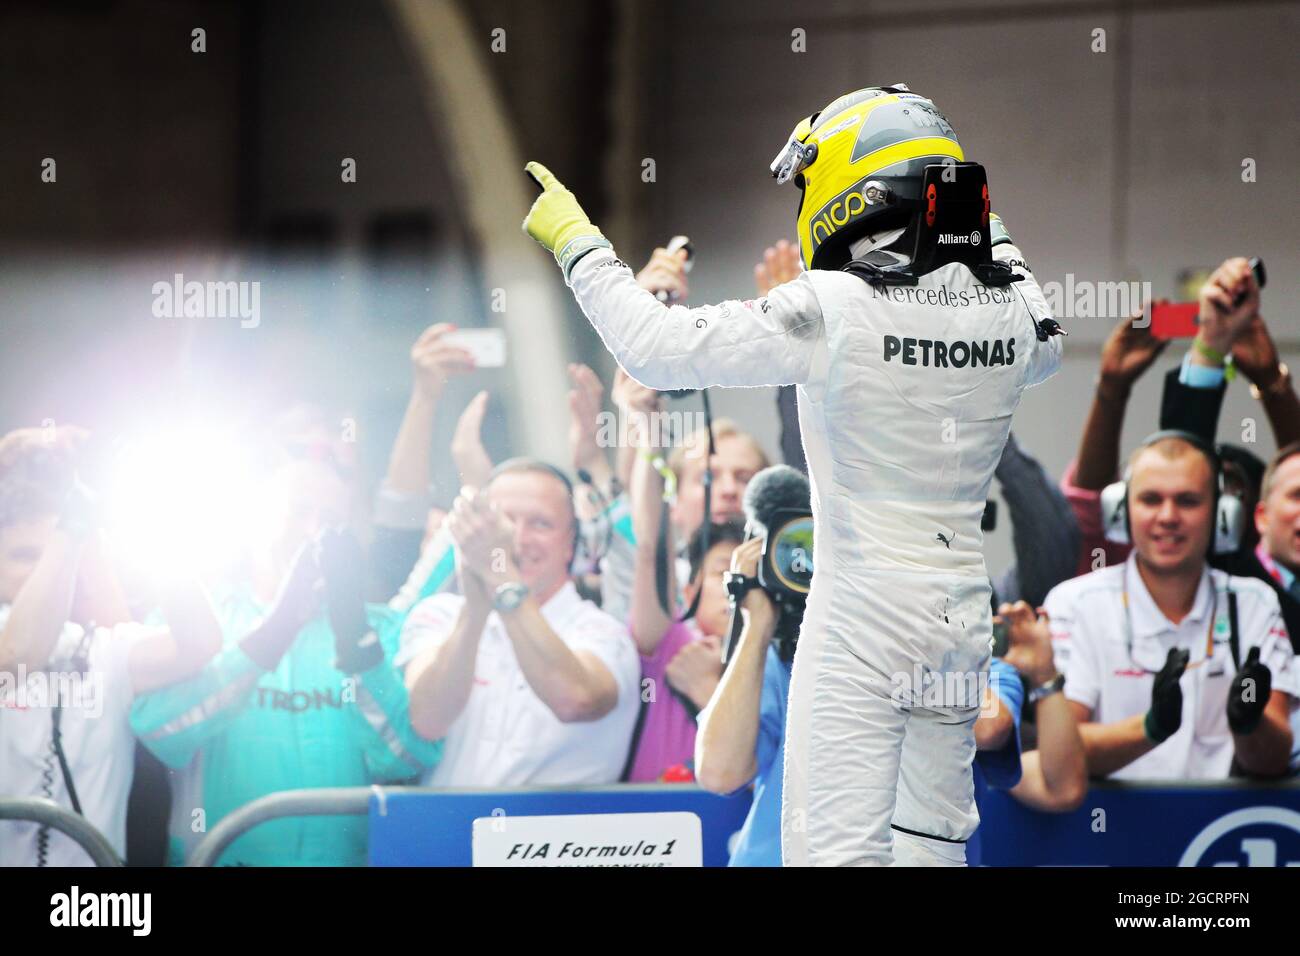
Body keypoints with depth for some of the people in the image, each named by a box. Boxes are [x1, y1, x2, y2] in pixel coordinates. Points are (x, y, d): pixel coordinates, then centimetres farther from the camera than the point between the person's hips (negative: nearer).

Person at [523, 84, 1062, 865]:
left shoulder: (834, 310, -18)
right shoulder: (1012, 310, 1)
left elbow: (661, 348, -14)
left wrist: (576, 241, -2)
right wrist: (982, 232, 39)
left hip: (866, 607, -7)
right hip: (965, 604, 7)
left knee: (837, 846, -6)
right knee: (932, 840, 17)